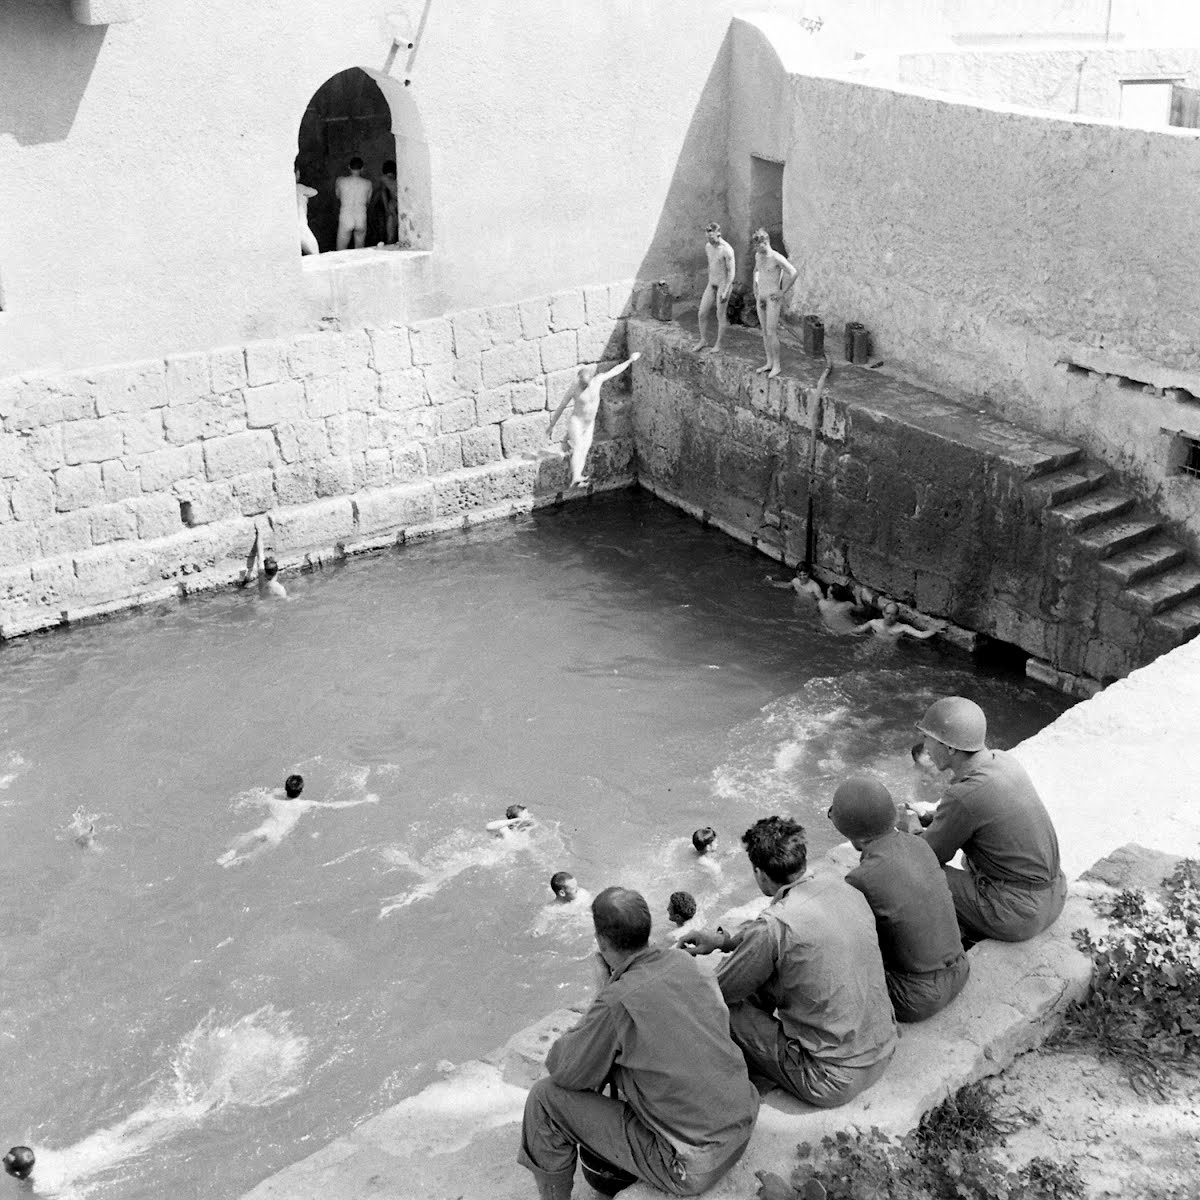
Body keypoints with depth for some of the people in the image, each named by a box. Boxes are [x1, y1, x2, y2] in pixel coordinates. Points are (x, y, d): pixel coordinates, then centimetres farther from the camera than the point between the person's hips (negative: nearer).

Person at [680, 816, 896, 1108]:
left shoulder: (773, 925, -23)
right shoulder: (841, 887, -2)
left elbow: (721, 991, -7)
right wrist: (723, 940, 19)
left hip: (834, 1080, -7)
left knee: (723, 1008, 2)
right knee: (766, 977, 17)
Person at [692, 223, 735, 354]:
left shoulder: (727, 250, -20)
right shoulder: (708, 247, 3)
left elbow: (731, 272, -19)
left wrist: (725, 292, -24)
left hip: (724, 285, -7)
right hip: (711, 285, 7)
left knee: (721, 316, 3)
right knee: (702, 314, 4)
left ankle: (718, 343, 18)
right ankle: (702, 340, 20)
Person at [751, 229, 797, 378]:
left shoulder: (777, 257, -17)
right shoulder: (758, 255, 8)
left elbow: (794, 273, -22)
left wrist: (783, 292, -16)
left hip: (773, 298, -8)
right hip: (761, 298, 8)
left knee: (771, 332, -10)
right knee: (765, 332, 8)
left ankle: (776, 365, -2)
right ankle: (769, 363, 15)